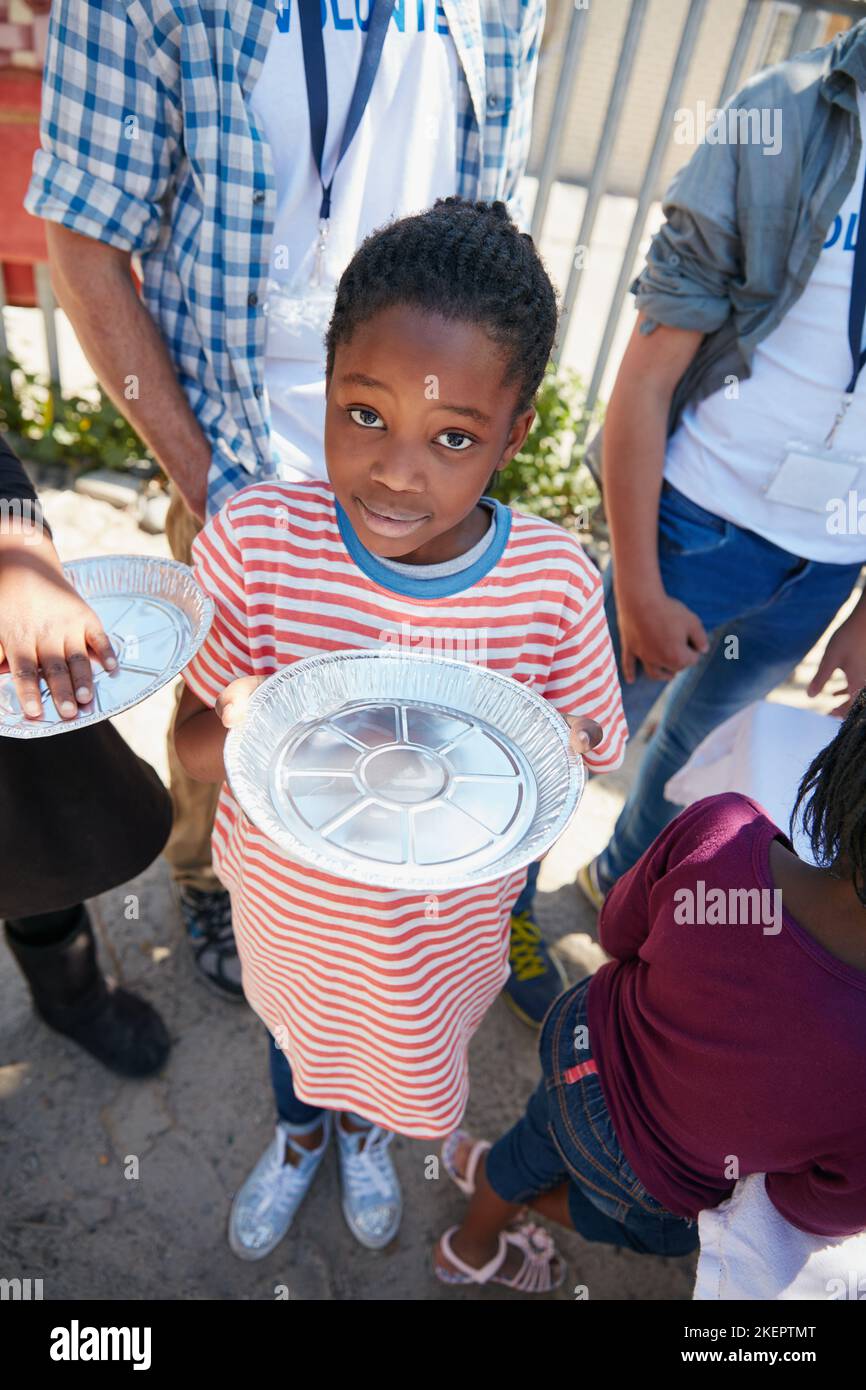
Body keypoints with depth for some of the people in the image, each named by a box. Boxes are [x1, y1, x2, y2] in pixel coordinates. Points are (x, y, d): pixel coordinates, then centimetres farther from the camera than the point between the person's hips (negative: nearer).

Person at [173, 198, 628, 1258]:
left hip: (444, 919, 1)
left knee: (406, 1041, 33)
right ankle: (299, 1133, 73)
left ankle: (365, 1133, 74)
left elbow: (582, 763, -11)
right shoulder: (256, 538, -26)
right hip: (285, 895, 0)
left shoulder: (554, 582, -25)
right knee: (295, 1019, 33)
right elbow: (193, 740, -17)